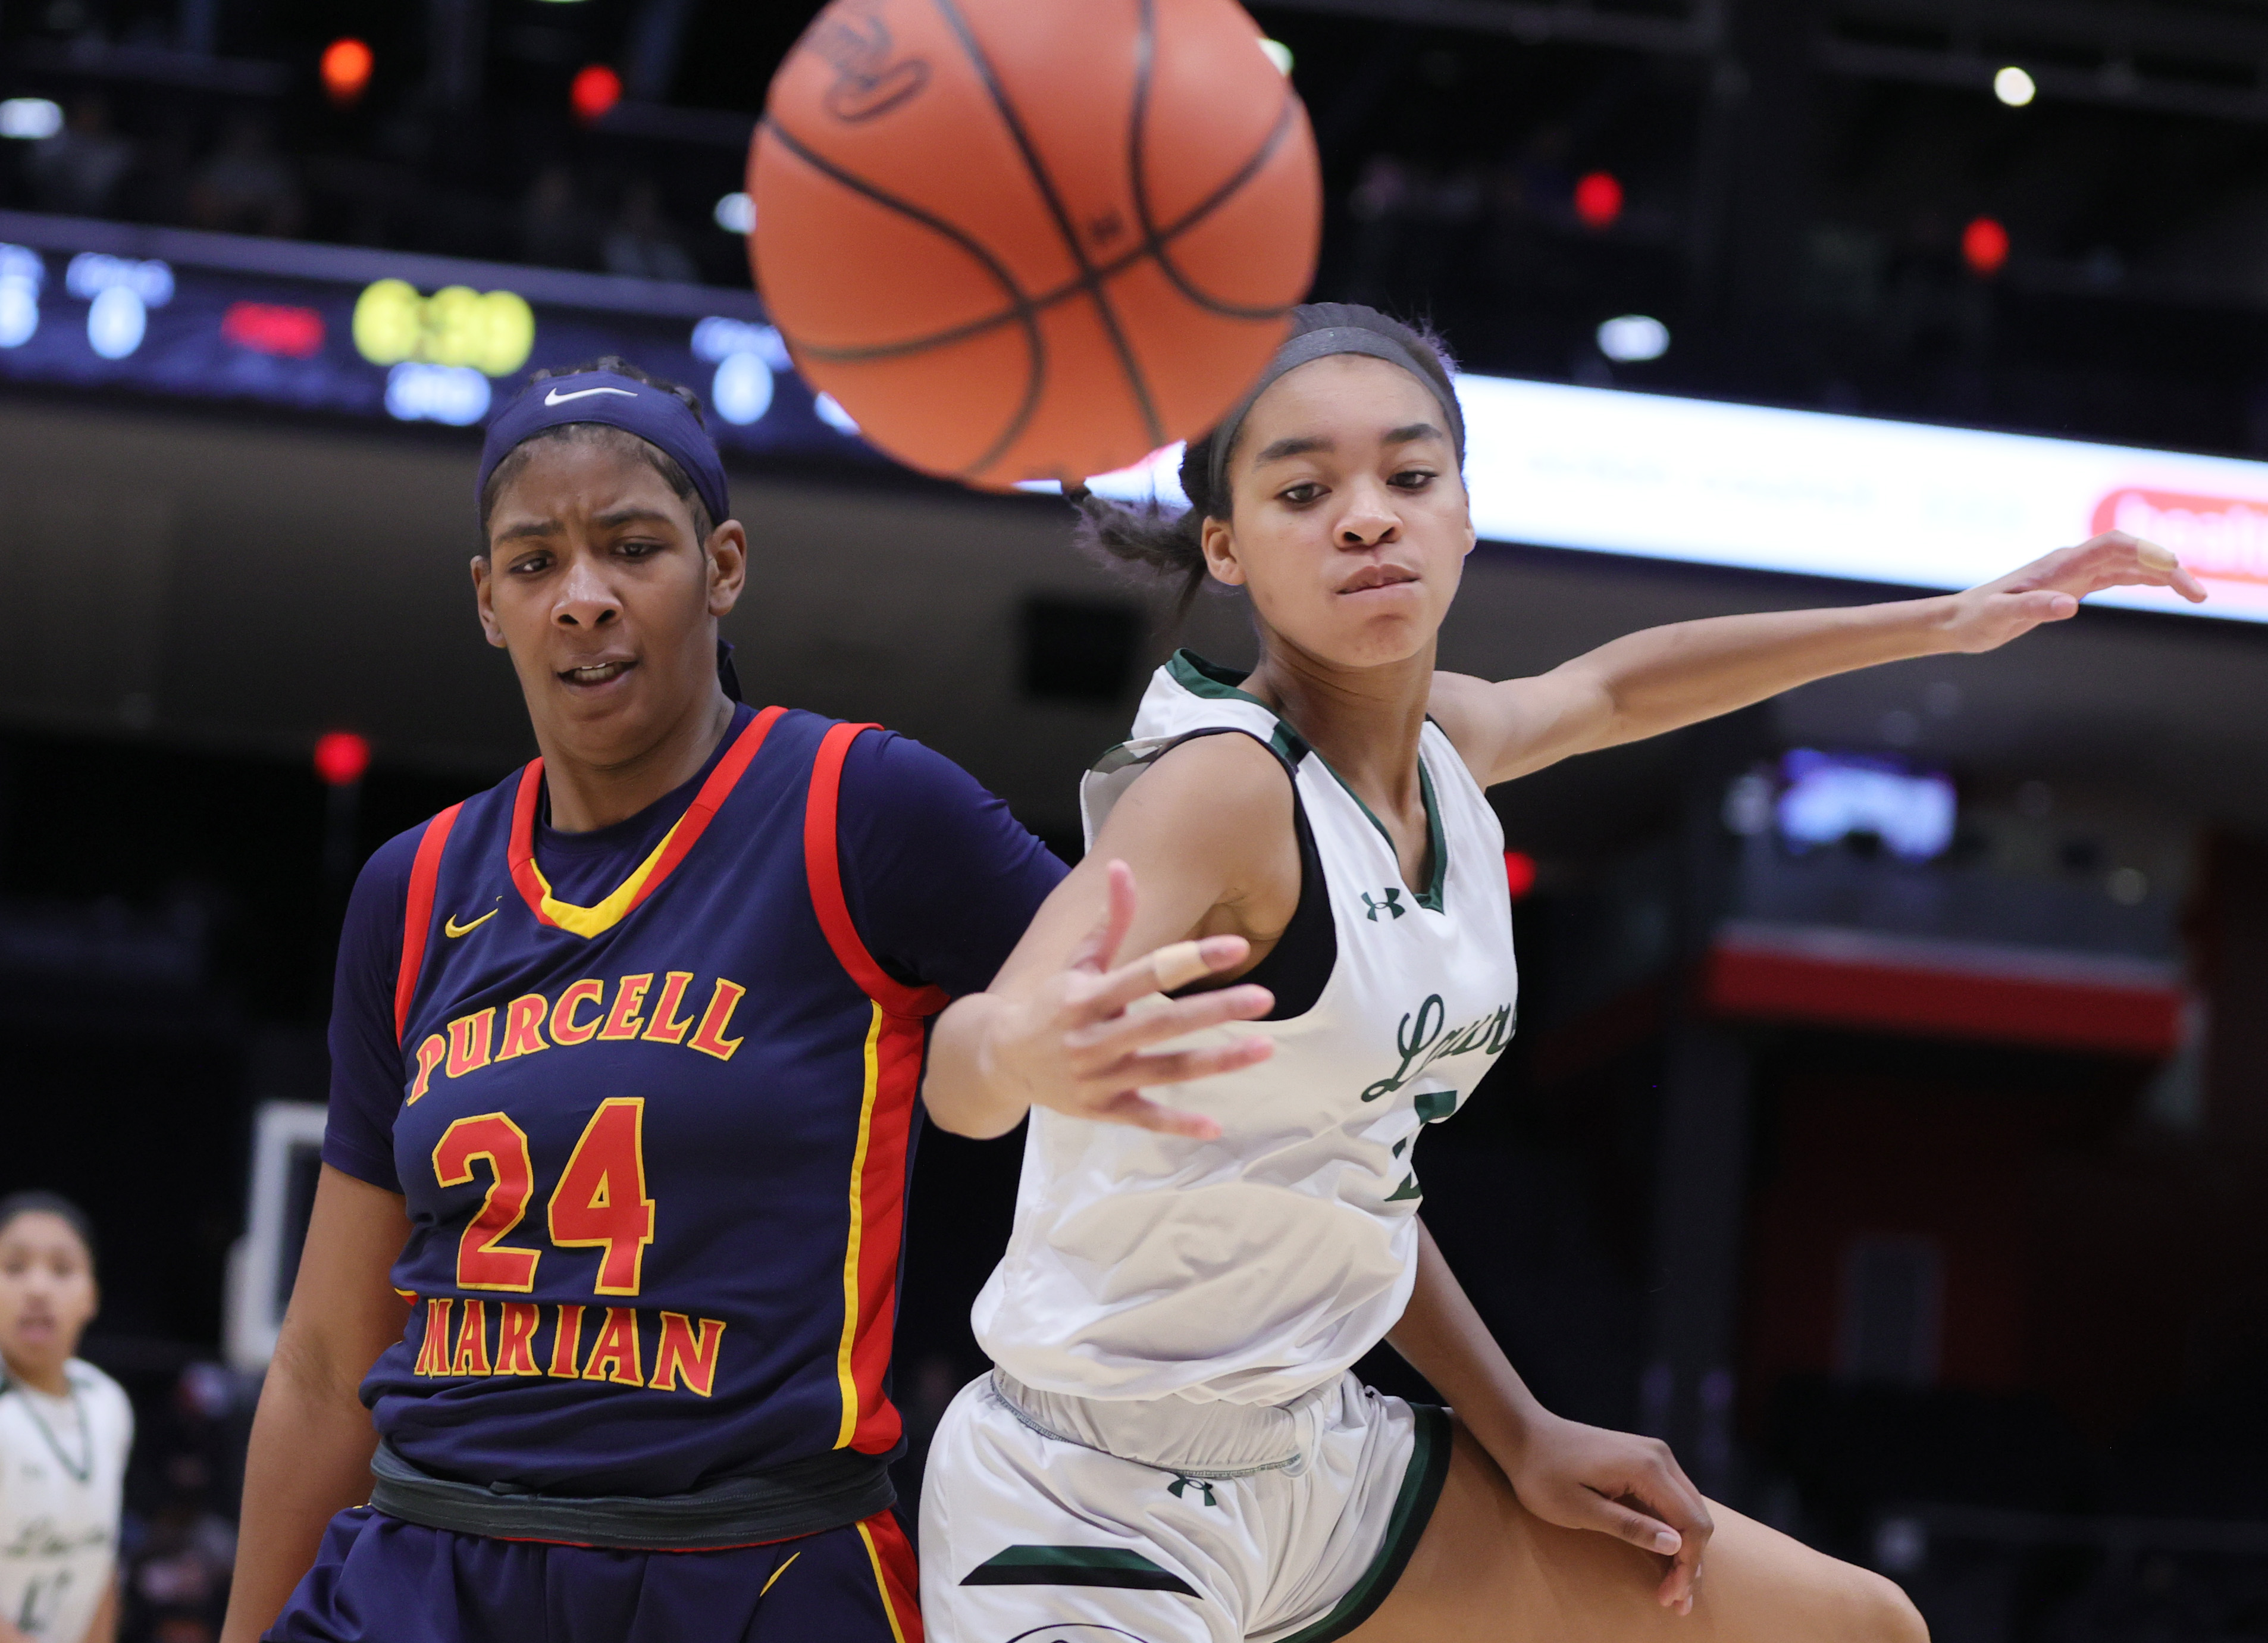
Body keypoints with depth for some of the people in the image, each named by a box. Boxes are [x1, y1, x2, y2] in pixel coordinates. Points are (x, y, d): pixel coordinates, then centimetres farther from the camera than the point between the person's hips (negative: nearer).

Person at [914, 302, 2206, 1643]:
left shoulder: (1445, 743, 1)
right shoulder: (1224, 784, -22)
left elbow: (1614, 687, 25)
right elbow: (960, 1071, -39)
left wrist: (1948, 622, 25)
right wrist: (1029, 1052, -62)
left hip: (1320, 1462, 8)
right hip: (1087, 1508, -8)